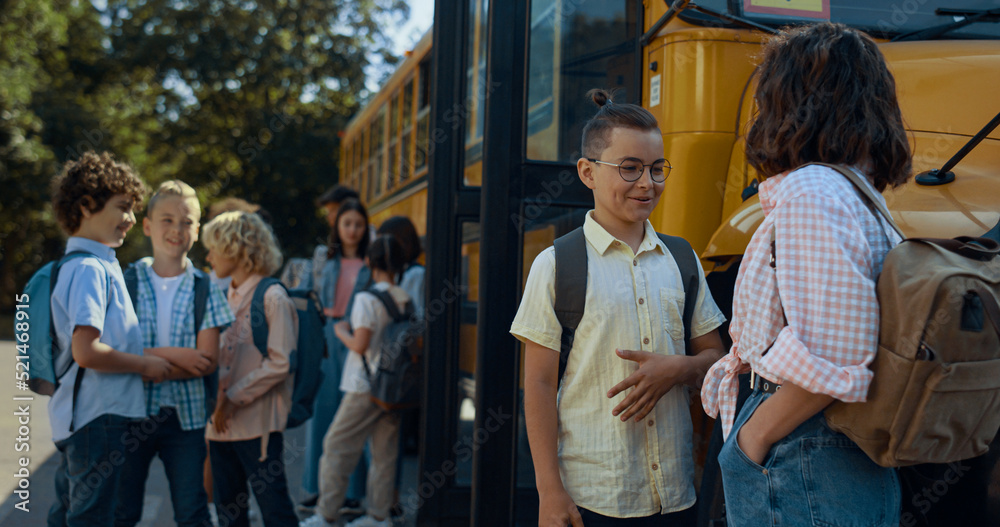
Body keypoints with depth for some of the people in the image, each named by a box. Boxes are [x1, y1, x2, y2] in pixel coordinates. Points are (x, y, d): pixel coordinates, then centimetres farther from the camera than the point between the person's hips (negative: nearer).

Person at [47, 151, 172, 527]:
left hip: (78, 418, 10)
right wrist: (145, 365, -13)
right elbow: (86, 351, -25)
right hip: (97, 417, -10)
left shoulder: (97, 265, 14)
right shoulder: (90, 269, -16)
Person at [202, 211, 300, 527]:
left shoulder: (272, 297, -8)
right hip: (222, 424, 8)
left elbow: (280, 362, -15)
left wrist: (234, 397, -14)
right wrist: (215, 395, -2)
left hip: (258, 422, -7)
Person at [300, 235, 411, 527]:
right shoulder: (407, 299, 5)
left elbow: (360, 345, -18)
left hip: (365, 386, -6)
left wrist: (341, 331, 1)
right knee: (385, 452, 11)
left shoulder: (367, 299, -13)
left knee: (337, 446, 4)